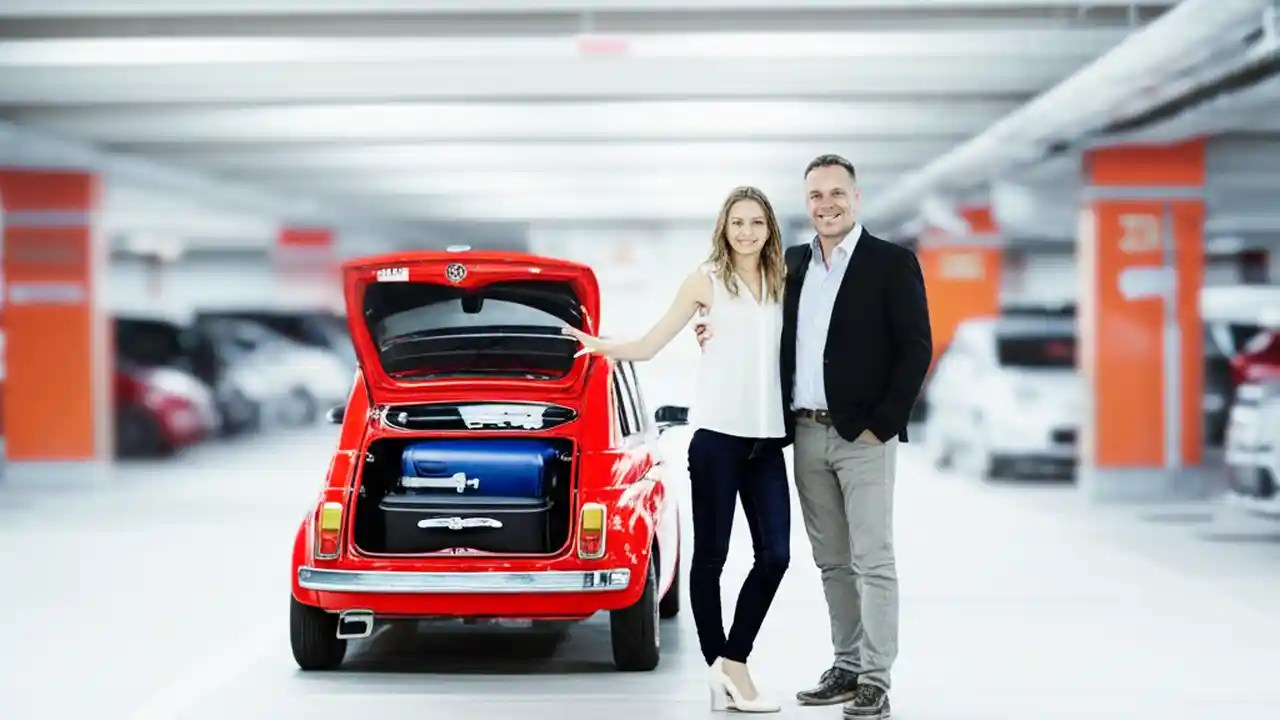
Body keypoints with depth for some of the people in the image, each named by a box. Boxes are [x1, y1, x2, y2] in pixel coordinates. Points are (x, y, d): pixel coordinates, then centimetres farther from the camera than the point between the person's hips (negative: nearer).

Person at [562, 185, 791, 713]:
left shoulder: (781, 282, 12)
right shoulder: (706, 280, 2)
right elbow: (649, 345, 0)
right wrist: (600, 345, -12)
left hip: (768, 436, 4)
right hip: (718, 432, -4)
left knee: (775, 554, -3)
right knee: (711, 555, 0)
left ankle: (732, 663, 5)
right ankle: (722, 671, 7)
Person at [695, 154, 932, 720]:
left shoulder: (892, 263, -5)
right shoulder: (793, 264, 12)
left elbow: (916, 349, -8)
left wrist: (882, 423, -13)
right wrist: (725, 335, 2)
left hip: (864, 435, -6)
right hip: (807, 434, 6)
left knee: (872, 560, -4)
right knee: (832, 561, 11)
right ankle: (847, 668, 20)